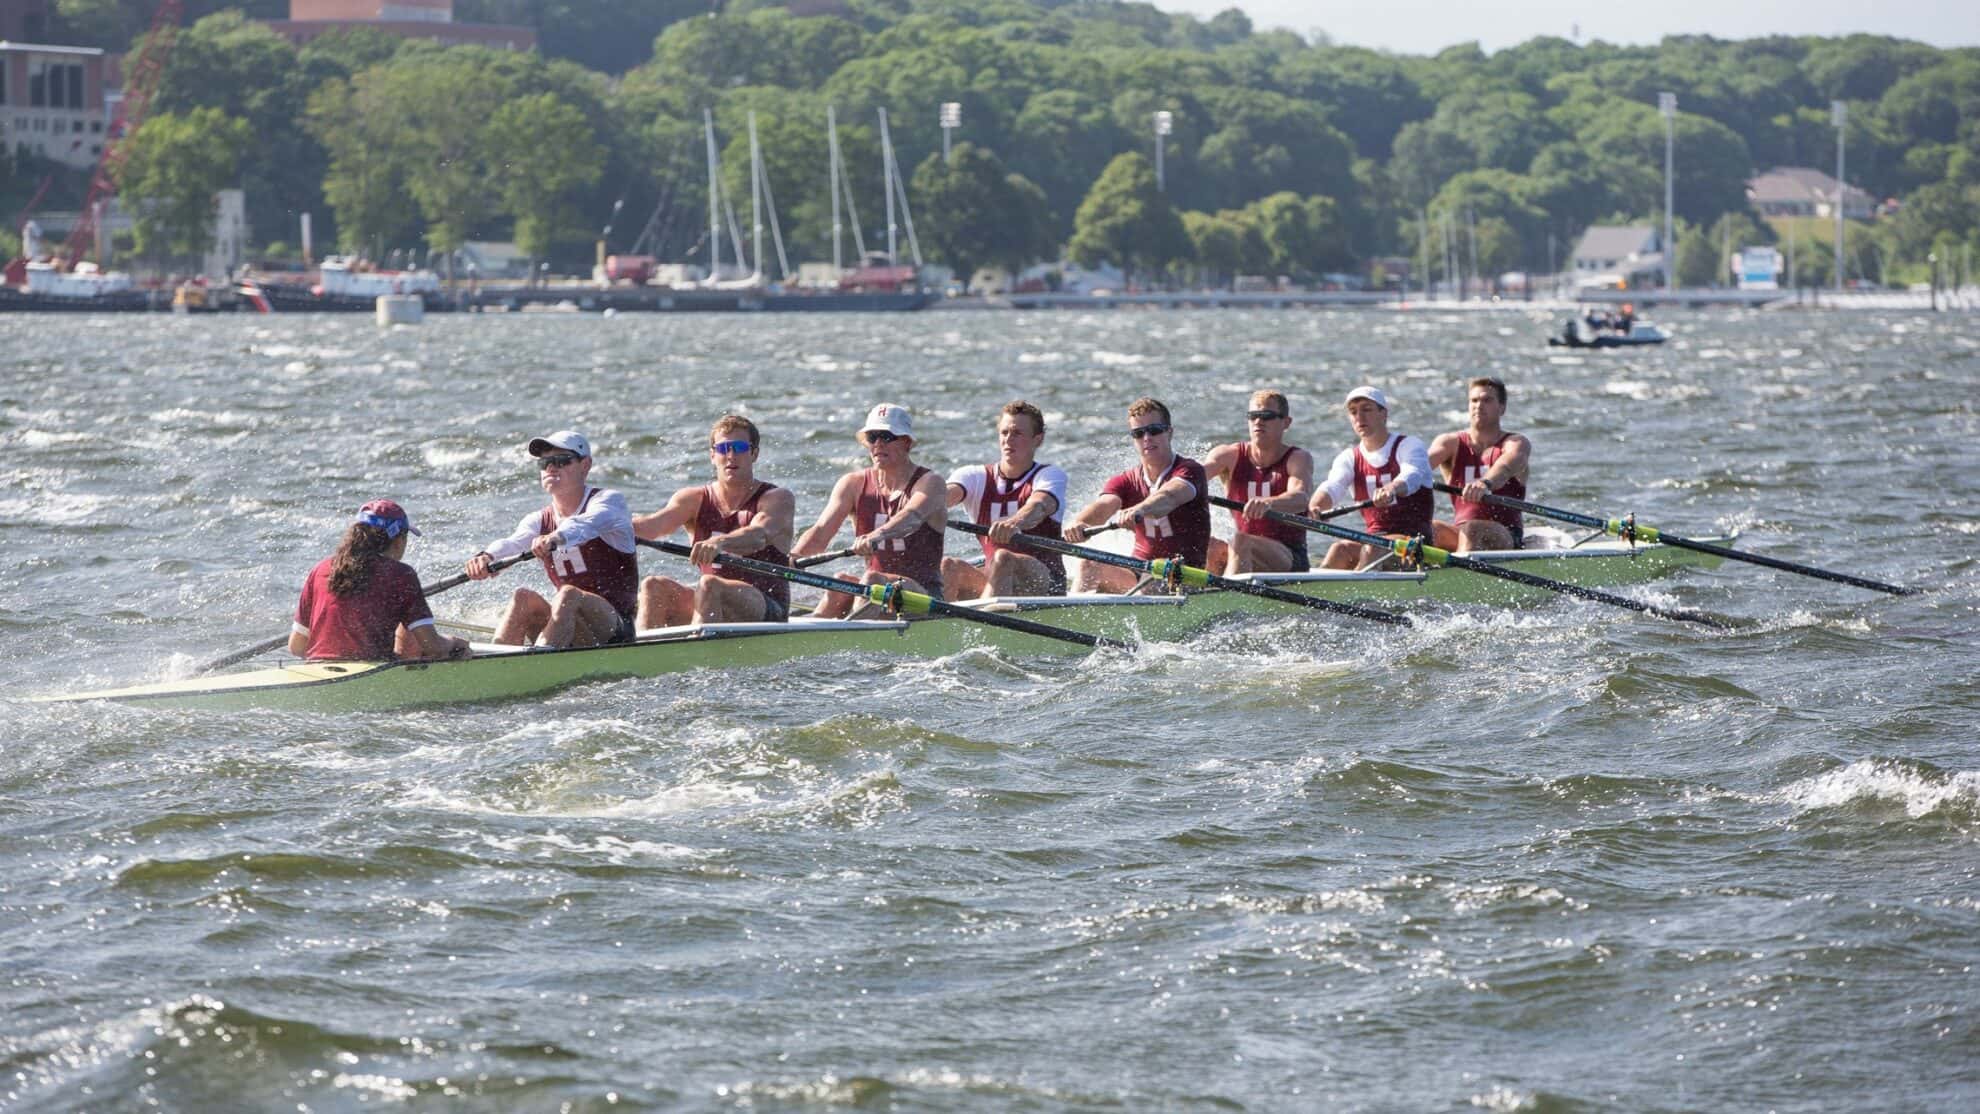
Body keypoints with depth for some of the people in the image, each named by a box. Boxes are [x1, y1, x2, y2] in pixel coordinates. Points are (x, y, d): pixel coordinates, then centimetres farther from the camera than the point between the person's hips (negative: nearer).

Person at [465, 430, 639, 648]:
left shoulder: (609, 501, -1)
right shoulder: (538, 521, 13)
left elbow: (590, 522, -27)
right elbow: (514, 542, -11)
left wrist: (556, 538, -50)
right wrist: (487, 556, -37)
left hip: (614, 629, -5)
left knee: (569, 595, -32)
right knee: (523, 597, -21)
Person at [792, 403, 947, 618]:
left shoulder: (929, 483, -4)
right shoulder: (854, 484, 9)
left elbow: (913, 517, -27)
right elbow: (821, 531, -5)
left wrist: (877, 536, -49)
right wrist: (792, 557, -27)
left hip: (924, 594, -4)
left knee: (872, 580, -33)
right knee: (841, 581, -28)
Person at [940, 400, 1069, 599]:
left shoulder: (1051, 475, 2)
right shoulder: (977, 477, 13)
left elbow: (1039, 506, -22)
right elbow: (946, 495, -9)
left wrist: (1015, 523, -46)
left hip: (1046, 585, -4)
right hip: (990, 579, 4)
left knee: (1003, 559, -34)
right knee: (948, 566, -24)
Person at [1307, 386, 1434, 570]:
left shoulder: (1409, 446, -1)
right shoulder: (1349, 458, 12)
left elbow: (1411, 476, -24)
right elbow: (1332, 486, -9)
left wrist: (1391, 489, -49)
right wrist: (1314, 506, -34)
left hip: (1414, 539, -4)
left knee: (1371, 549, -33)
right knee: (1340, 550, -26)